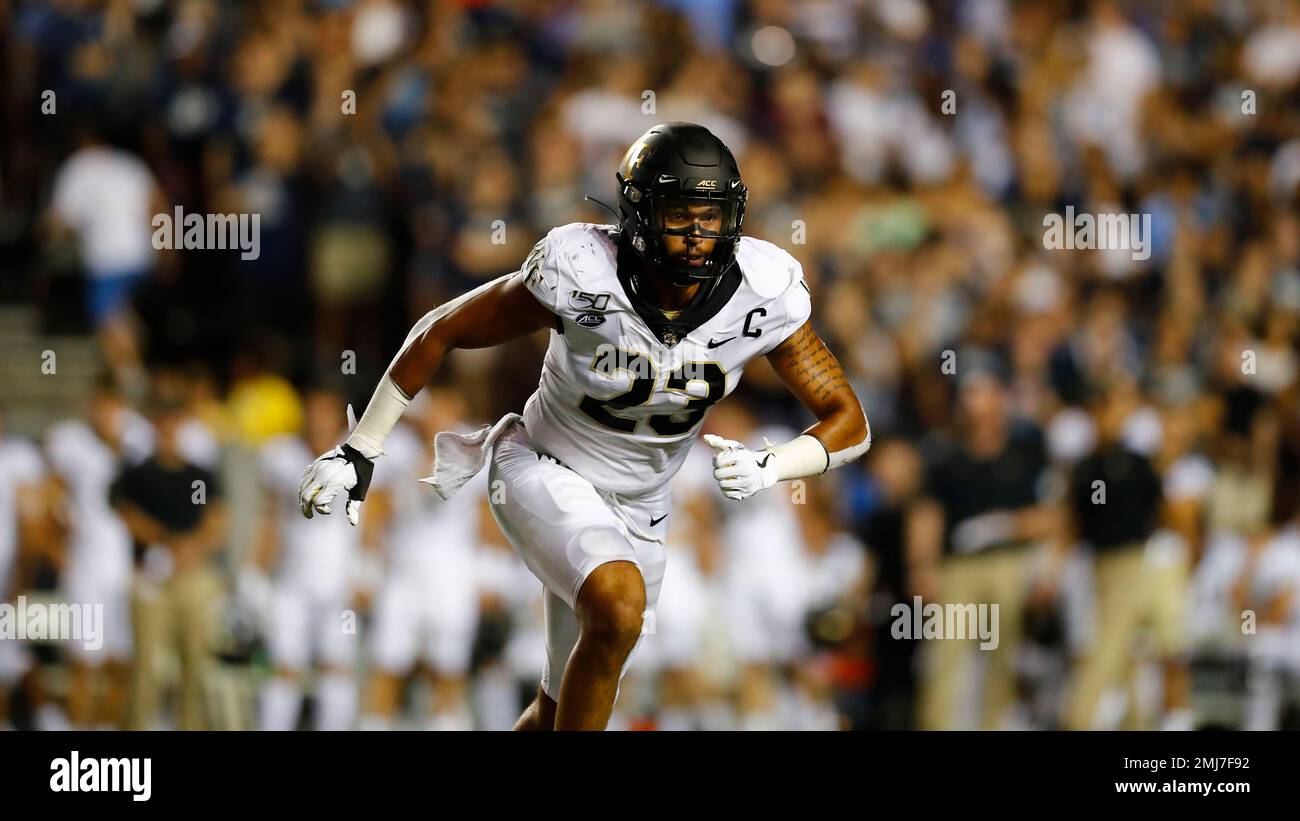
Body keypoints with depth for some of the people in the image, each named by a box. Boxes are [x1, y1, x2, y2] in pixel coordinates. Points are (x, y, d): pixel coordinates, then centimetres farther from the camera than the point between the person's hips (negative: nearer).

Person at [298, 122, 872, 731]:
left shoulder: (763, 298, -18)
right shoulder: (580, 276, -26)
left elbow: (849, 422, -10)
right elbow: (441, 331, -12)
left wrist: (766, 469, -30)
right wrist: (358, 453, -10)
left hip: (636, 515, 5)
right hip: (542, 474, -5)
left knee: (561, 711, 13)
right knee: (619, 606, -34)